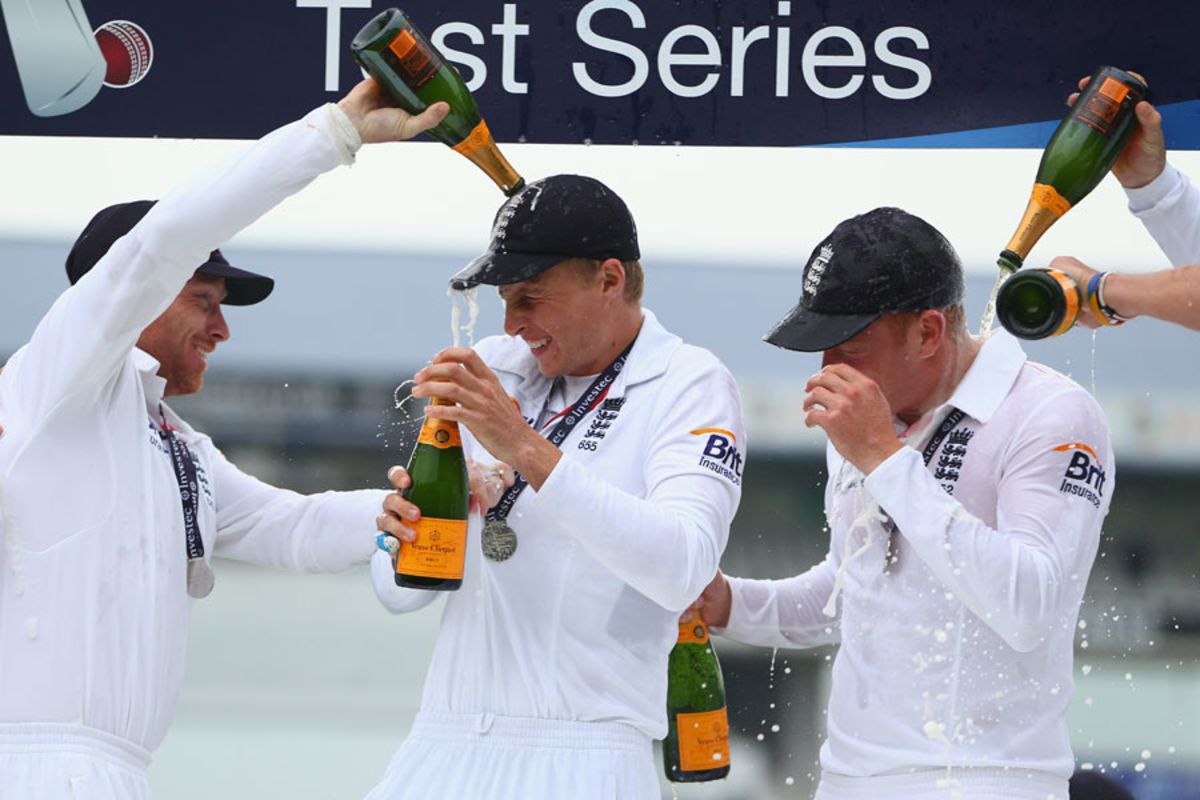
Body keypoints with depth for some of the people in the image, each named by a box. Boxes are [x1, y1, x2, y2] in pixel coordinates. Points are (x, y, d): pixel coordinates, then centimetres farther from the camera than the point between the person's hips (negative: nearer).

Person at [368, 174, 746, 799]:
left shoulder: (689, 386, -4)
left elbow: (682, 570, -22)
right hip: (444, 744, 5)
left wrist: (528, 451, -28)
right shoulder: (491, 368, 12)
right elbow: (396, 591, 14)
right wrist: (405, 534, -10)